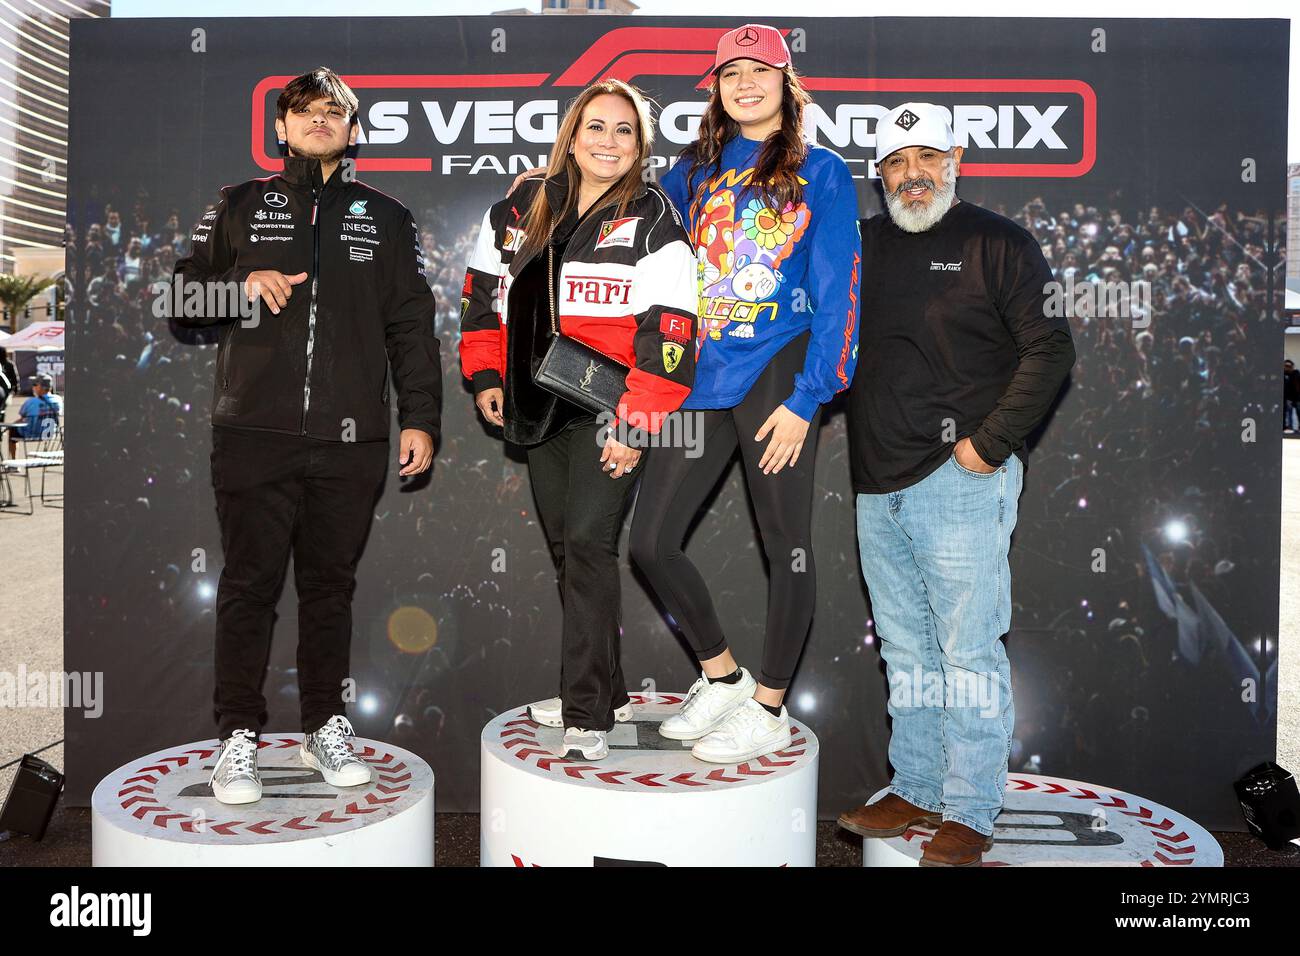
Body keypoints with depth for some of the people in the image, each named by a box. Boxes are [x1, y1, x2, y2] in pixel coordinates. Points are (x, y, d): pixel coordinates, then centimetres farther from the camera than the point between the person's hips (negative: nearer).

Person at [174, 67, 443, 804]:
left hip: (352, 440, 1)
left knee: (331, 584, 7)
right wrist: (243, 286, -7)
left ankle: (327, 727, 19)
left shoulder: (386, 218, 14)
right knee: (250, 584, 1)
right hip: (255, 433, 0)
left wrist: (421, 418, 3)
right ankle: (240, 736, 12)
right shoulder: (240, 206, 14)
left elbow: (413, 327, 10)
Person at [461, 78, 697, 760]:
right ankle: (605, 690, 26)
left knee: (588, 546, -13)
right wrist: (485, 377, 10)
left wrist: (636, 424, -17)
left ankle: (587, 714, -5)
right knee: (564, 550, 12)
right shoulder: (519, 210, 11)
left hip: (605, 413, -6)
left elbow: (669, 331, -12)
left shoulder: (652, 223, -5)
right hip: (538, 409, 6)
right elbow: (485, 294, 19)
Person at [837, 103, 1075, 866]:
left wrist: (991, 442, -12)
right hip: (878, 486, 6)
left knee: (969, 650, -2)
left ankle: (970, 814, 8)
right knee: (905, 650, 13)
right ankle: (917, 789, 26)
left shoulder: (1000, 243, 0)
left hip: (960, 481, -6)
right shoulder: (865, 245, 15)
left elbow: (1051, 349, -6)